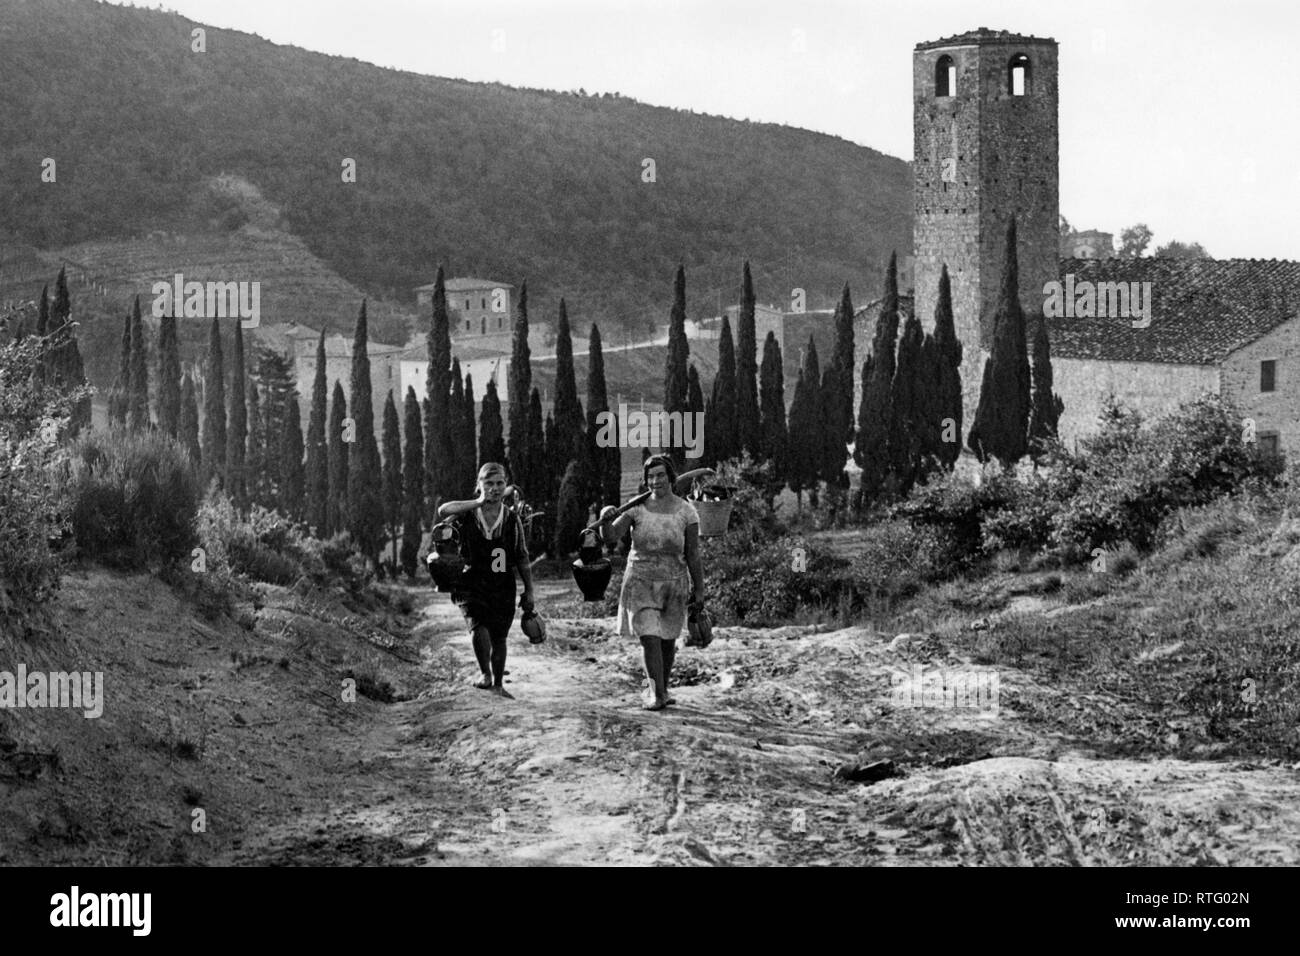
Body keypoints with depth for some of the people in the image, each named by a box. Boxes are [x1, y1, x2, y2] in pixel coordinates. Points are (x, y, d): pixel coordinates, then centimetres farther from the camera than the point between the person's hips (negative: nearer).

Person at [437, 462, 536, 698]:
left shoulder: (512, 519, 4)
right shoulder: (468, 515, -3)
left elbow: (522, 559, 10)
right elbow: (443, 511, -26)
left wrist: (529, 592, 8)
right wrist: (479, 502, -21)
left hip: (503, 588, 2)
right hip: (471, 586, -2)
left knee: (499, 637, 7)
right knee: (478, 627, -25)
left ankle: (498, 685, 24)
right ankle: (485, 674, -8)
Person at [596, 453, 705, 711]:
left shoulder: (686, 511, -6)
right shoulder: (638, 508, -5)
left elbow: (693, 555, -1)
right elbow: (610, 537, -13)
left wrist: (699, 589, 2)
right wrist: (606, 520, -33)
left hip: (673, 583, 1)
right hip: (640, 581, -1)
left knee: (667, 640, 11)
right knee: (649, 637, -12)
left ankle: (661, 688, 31)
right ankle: (657, 693, -6)